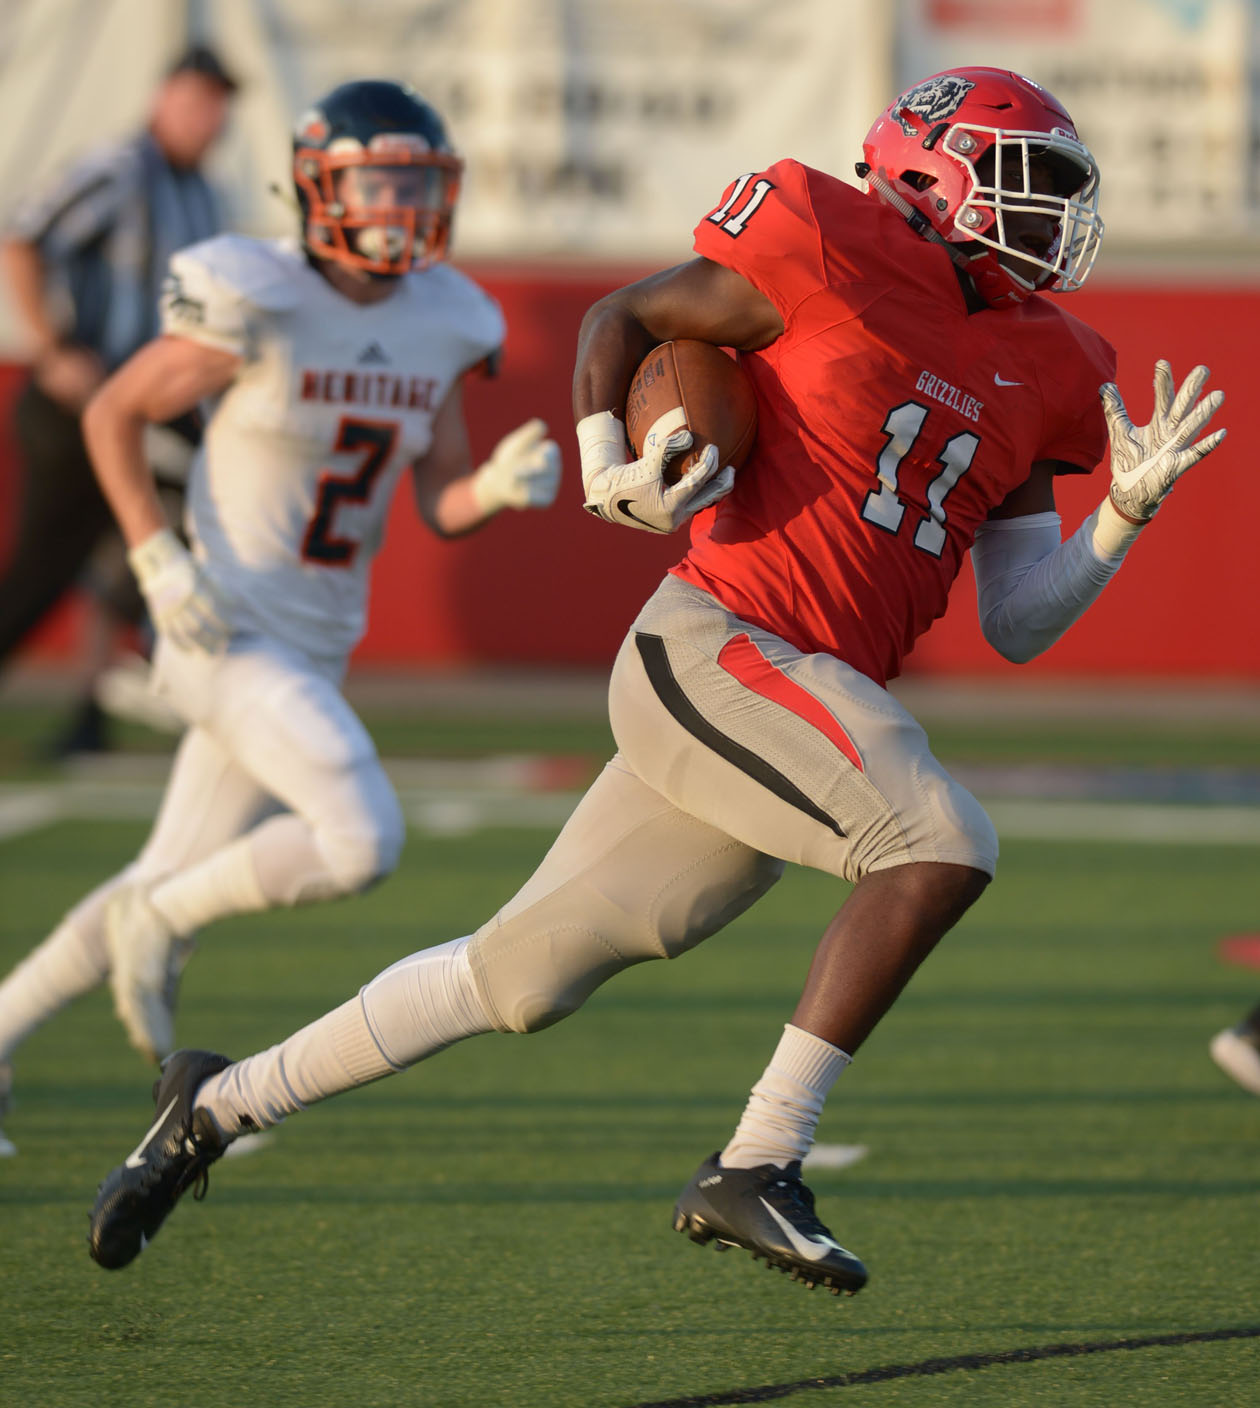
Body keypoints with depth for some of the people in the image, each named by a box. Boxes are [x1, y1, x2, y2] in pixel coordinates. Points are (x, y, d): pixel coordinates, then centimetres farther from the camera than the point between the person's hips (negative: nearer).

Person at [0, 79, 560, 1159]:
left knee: (173, 888, 13)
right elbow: (113, 414, -6)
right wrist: (159, 565, -15)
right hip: (231, 631, -7)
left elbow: (443, 506, 7)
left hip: (314, 650, 7)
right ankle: (161, 921, -1)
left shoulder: (440, 324, 3)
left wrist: (505, 484, -16)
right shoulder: (258, 308, -16)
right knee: (364, 840, -24)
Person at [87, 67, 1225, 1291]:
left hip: (812, 706, 8)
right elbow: (622, 317, 7)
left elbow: (1018, 625, 16)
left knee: (516, 980, 12)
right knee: (940, 847, -25)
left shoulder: (1040, 376, 15)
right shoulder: (839, 253, -5)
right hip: (714, 641, -8)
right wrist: (608, 477, -7)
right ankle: (755, 1168, -20)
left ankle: (222, 1102, 27)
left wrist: (1127, 510, 3)